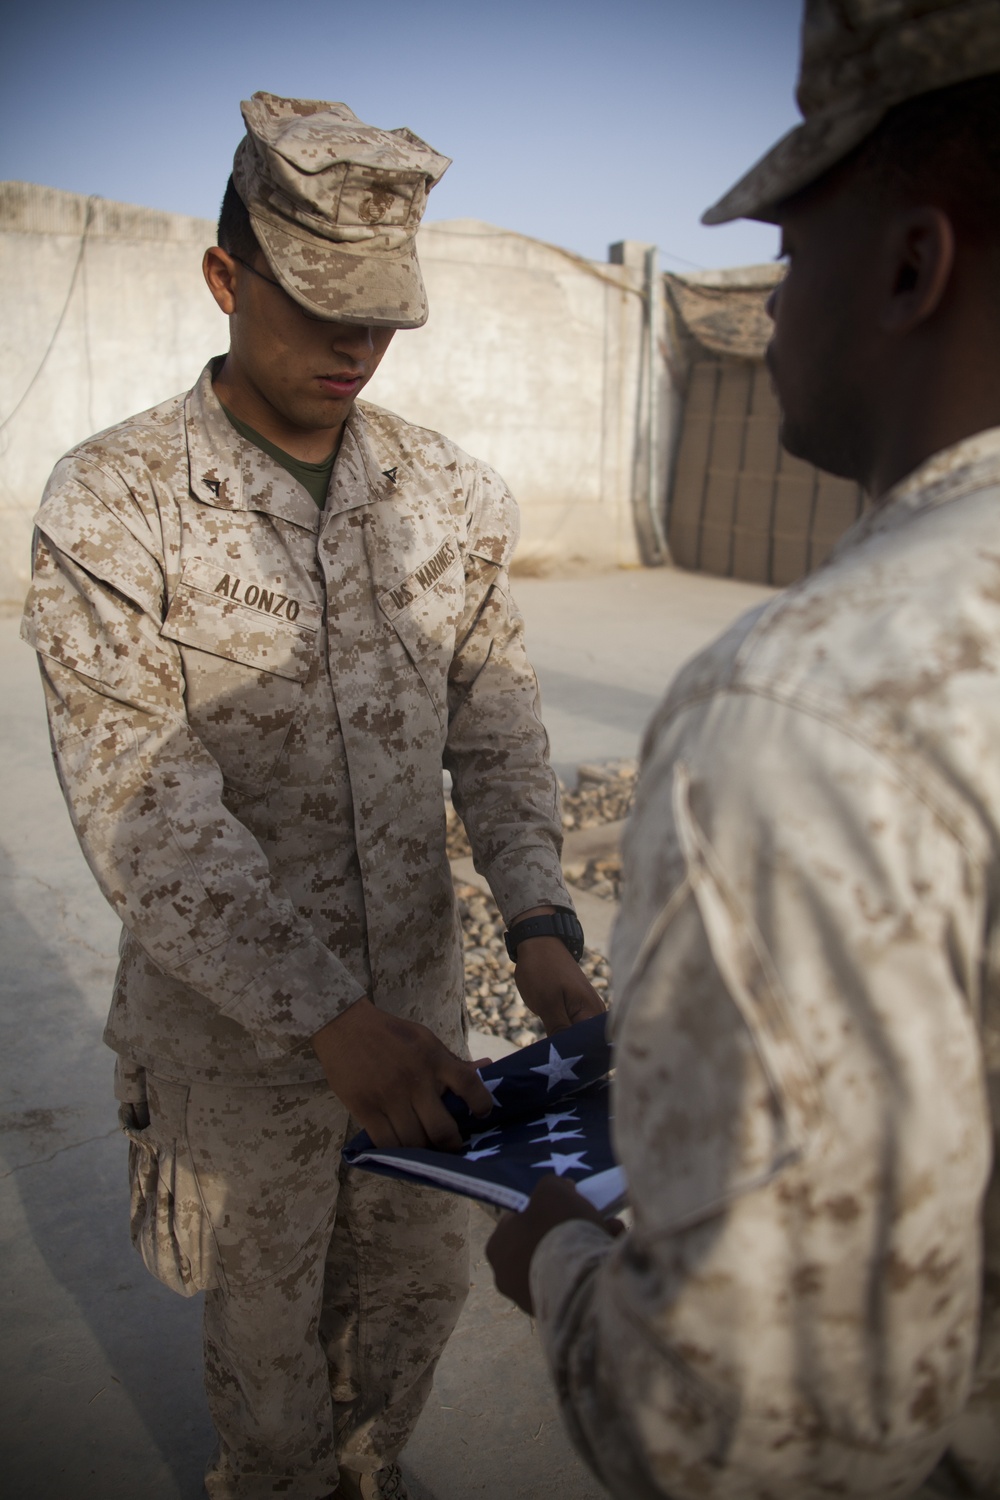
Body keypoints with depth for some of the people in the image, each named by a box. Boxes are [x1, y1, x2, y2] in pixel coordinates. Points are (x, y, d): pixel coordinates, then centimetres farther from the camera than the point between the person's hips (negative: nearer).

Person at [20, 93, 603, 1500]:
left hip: (418, 986, 4)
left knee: (420, 1277, 24)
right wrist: (328, 1017, -31)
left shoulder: (452, 495, -3)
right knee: (265, 1313, 20)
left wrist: (540, 925, -17)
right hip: (232, 1020, -3)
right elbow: (145, 813, -22)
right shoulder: (110, 508, -17)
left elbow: (495, 727, -1)